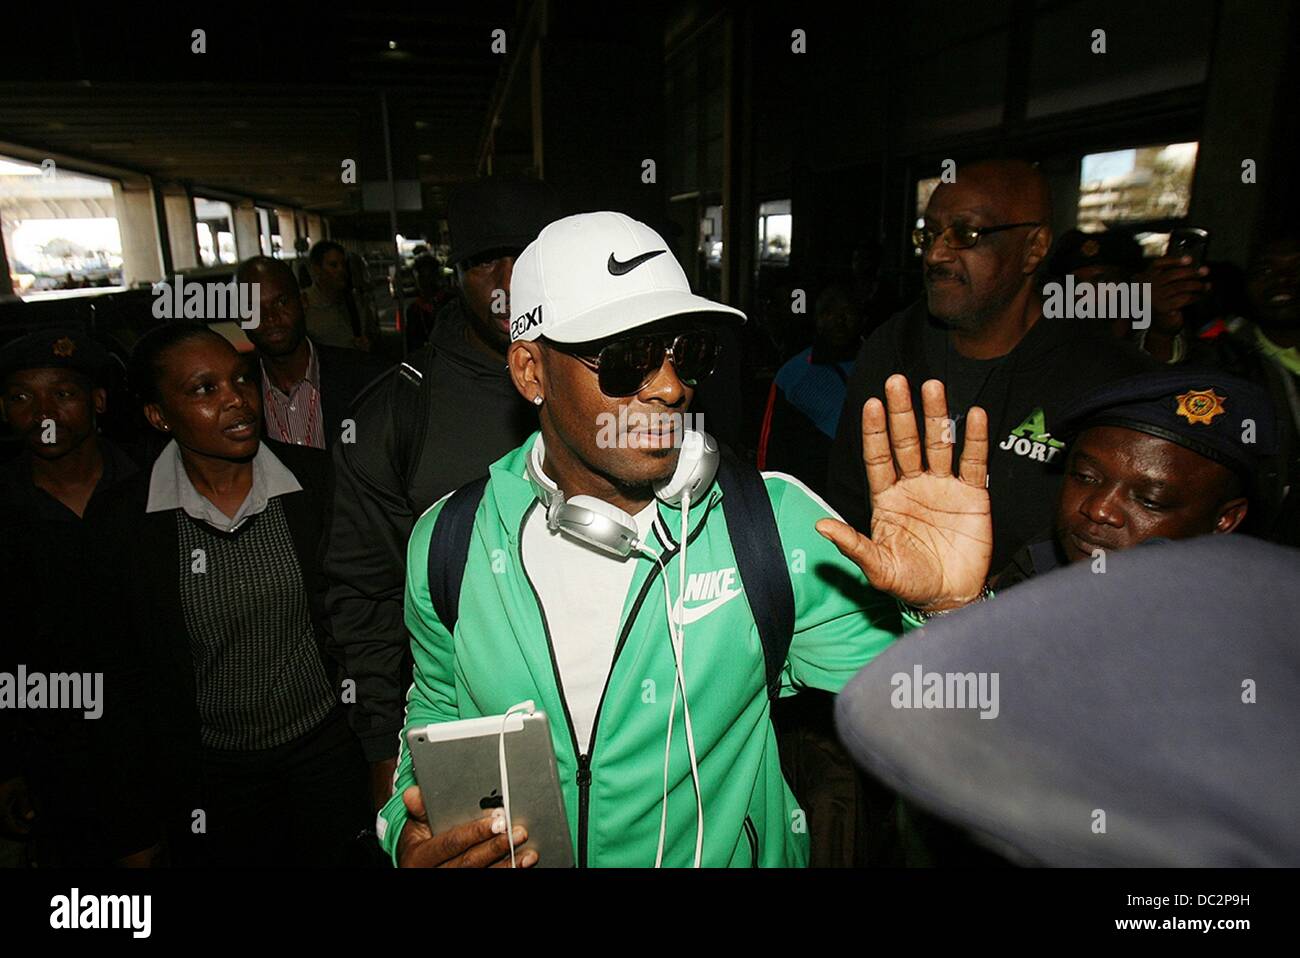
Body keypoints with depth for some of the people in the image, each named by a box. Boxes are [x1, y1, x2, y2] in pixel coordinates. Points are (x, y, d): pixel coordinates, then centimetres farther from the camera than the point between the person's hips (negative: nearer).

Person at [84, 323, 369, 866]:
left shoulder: (316, 480, -10)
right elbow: (127, 684, -2)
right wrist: (138, 836, 3)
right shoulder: (120, 521, -10)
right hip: (208, 779, 0)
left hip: (329, 751, 1)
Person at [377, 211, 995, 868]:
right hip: (508, 855, 2)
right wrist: (408, 829, -9)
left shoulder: (777, 523, -14)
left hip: (730, 854, -1)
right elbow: (437, 715, 7)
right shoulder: (448, 540, -8)